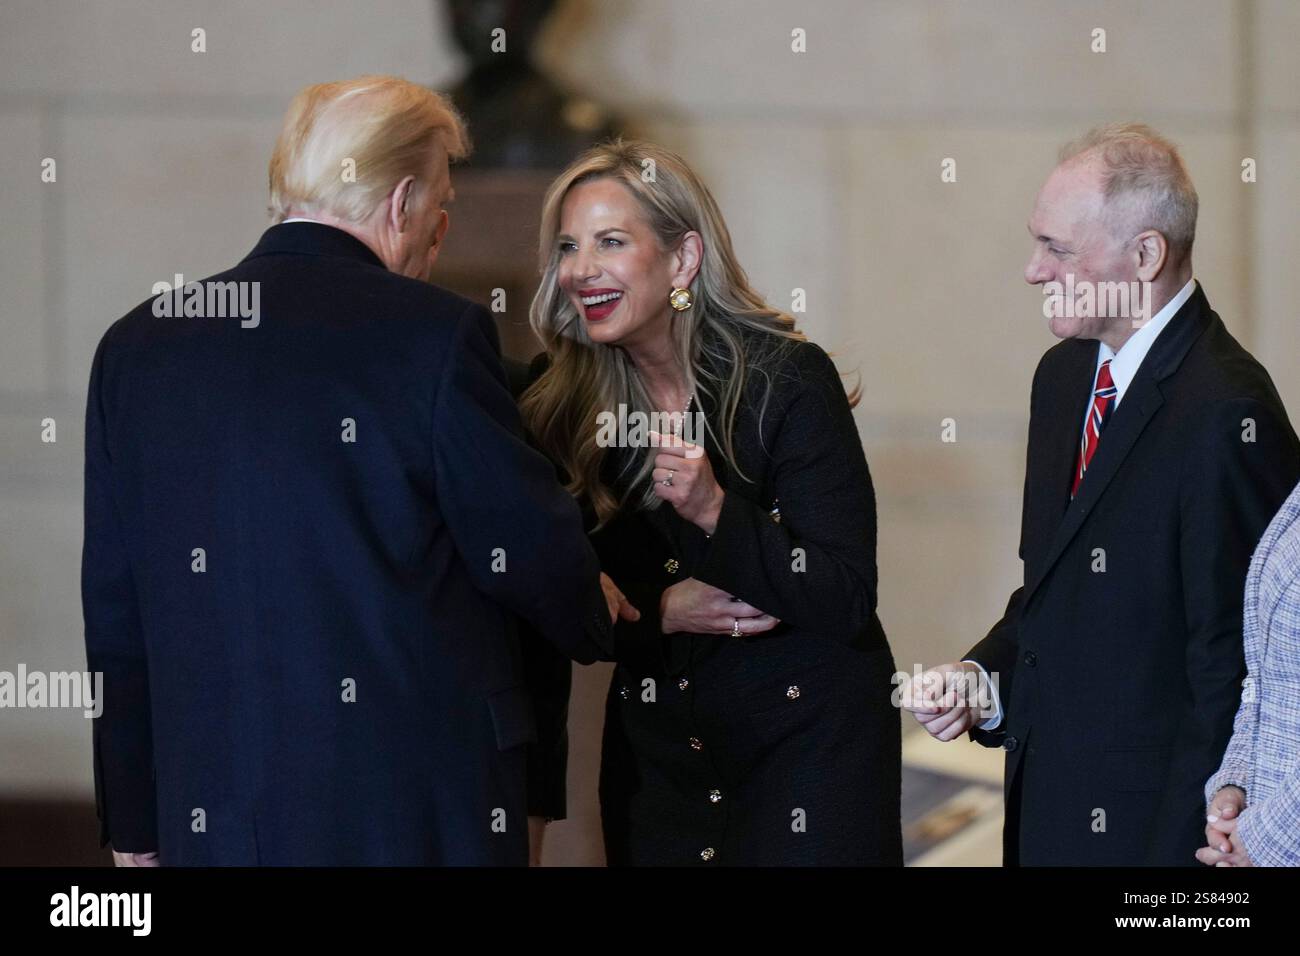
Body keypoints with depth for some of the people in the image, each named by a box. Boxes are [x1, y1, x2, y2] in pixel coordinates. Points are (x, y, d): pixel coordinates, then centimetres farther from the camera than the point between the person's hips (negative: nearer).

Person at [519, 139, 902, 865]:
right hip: (658, 745, 4)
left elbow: (849, 600, -19)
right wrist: (659, 612, -15)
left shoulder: (788, 379, -15)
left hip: (803, 740, -4)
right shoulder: (565, 404, -4)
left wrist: (715, 512, -31)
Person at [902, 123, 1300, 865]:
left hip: (1152, 826, -8)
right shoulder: (1064, 374, 10)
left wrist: (1184, 846, -19)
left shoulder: (1224, 414, -19)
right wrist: (986, 678, 2)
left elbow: (1232, 673, -19)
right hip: (1047, 810, 8)